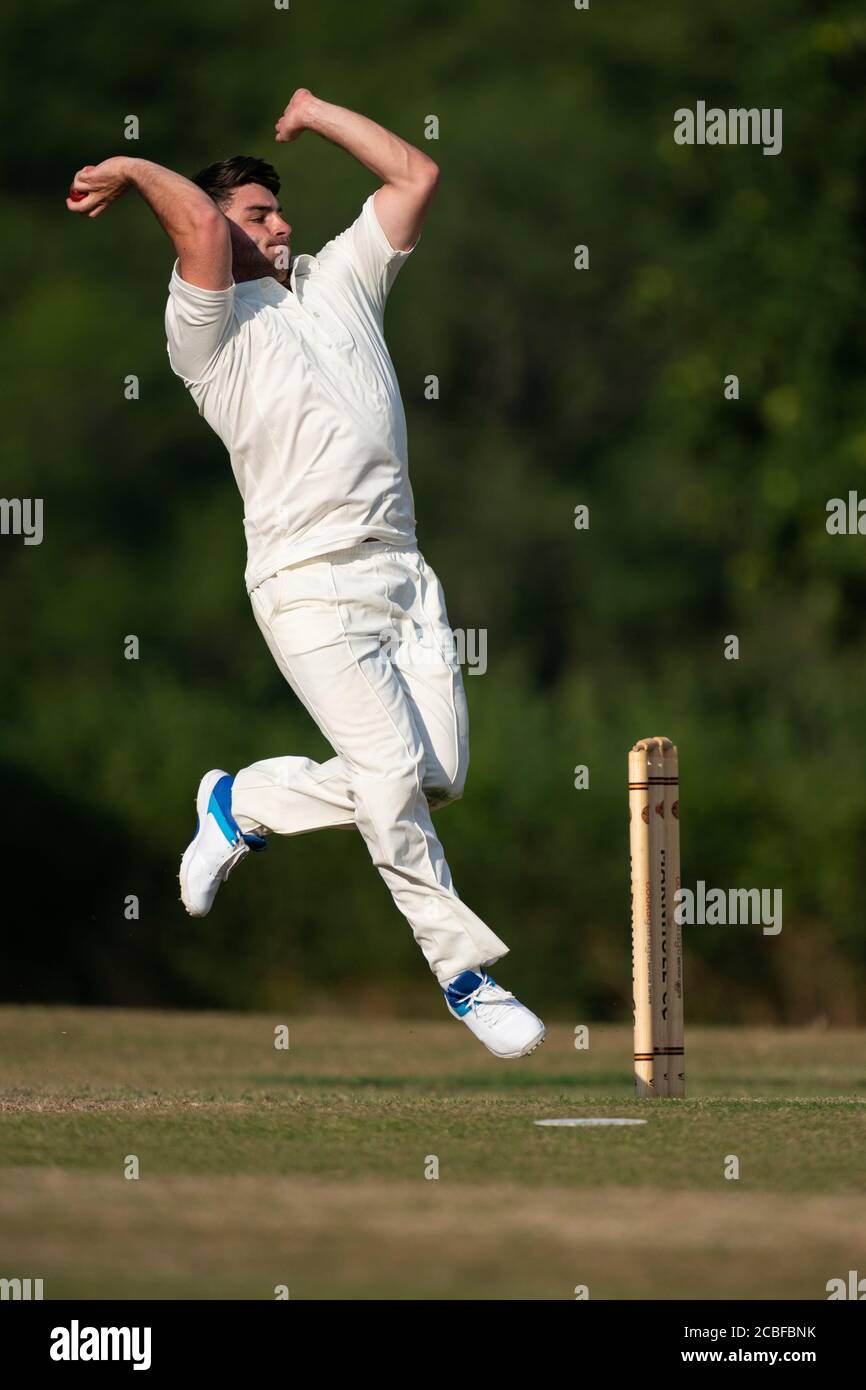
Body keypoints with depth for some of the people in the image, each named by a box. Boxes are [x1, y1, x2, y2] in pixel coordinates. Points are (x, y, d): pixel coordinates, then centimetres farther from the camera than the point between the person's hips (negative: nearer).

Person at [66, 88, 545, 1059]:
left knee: (439, 773, -2)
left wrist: (311, 115, 22)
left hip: (402, 570, 6)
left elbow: (416, 176, 20)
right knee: (393, 776, -16)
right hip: (310, 587, -6)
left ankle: (242, 803, 19)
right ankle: (463, 969, -4)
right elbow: (201, 222, -16)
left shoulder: (337, 280, 20)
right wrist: (134, 173, 1)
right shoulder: (211, 327, 1)